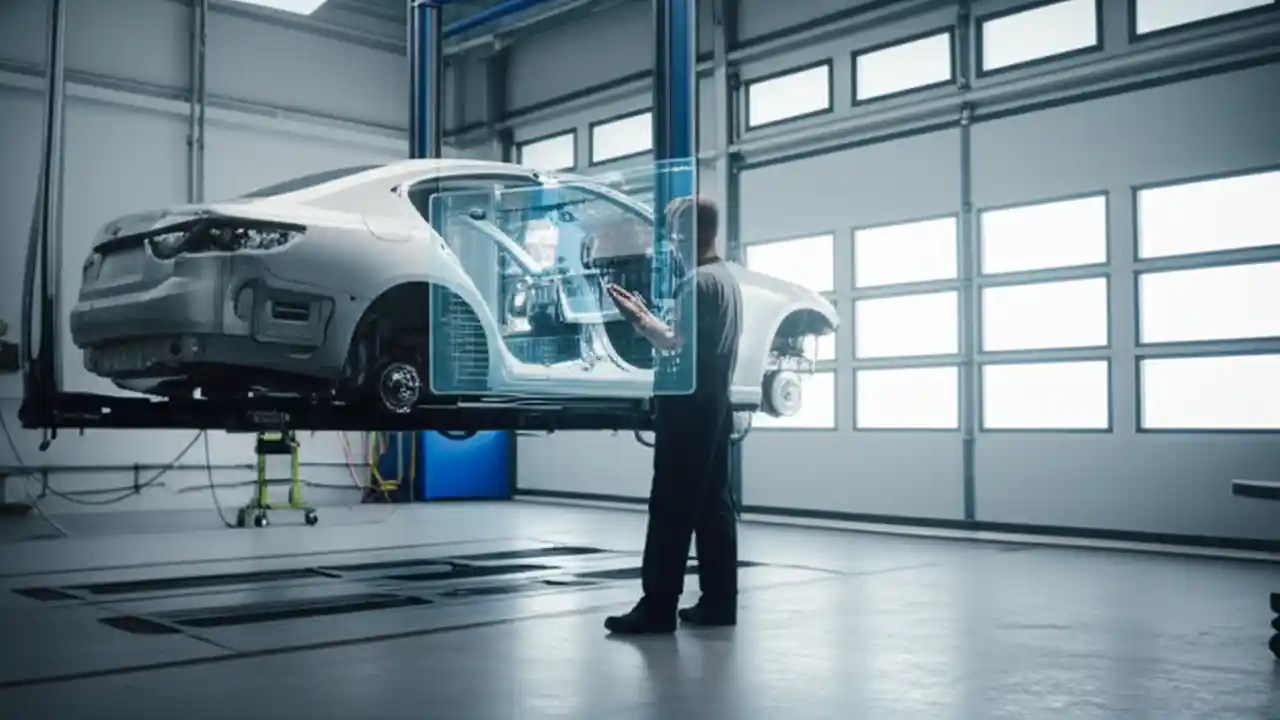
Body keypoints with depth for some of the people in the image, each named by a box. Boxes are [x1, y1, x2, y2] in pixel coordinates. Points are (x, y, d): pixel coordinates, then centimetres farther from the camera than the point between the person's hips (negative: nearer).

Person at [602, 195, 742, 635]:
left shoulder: (699, 281, -14)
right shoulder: (725, 278, 18)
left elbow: (676, 343, -20)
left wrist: (636, 317, -8)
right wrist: (647, 317, 13)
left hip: (689, 405, -10)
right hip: (715, 404, 10)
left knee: (672, 507, -9)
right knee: (714, 505, 9)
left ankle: (657, 608, -8)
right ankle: (719, 601, 13)